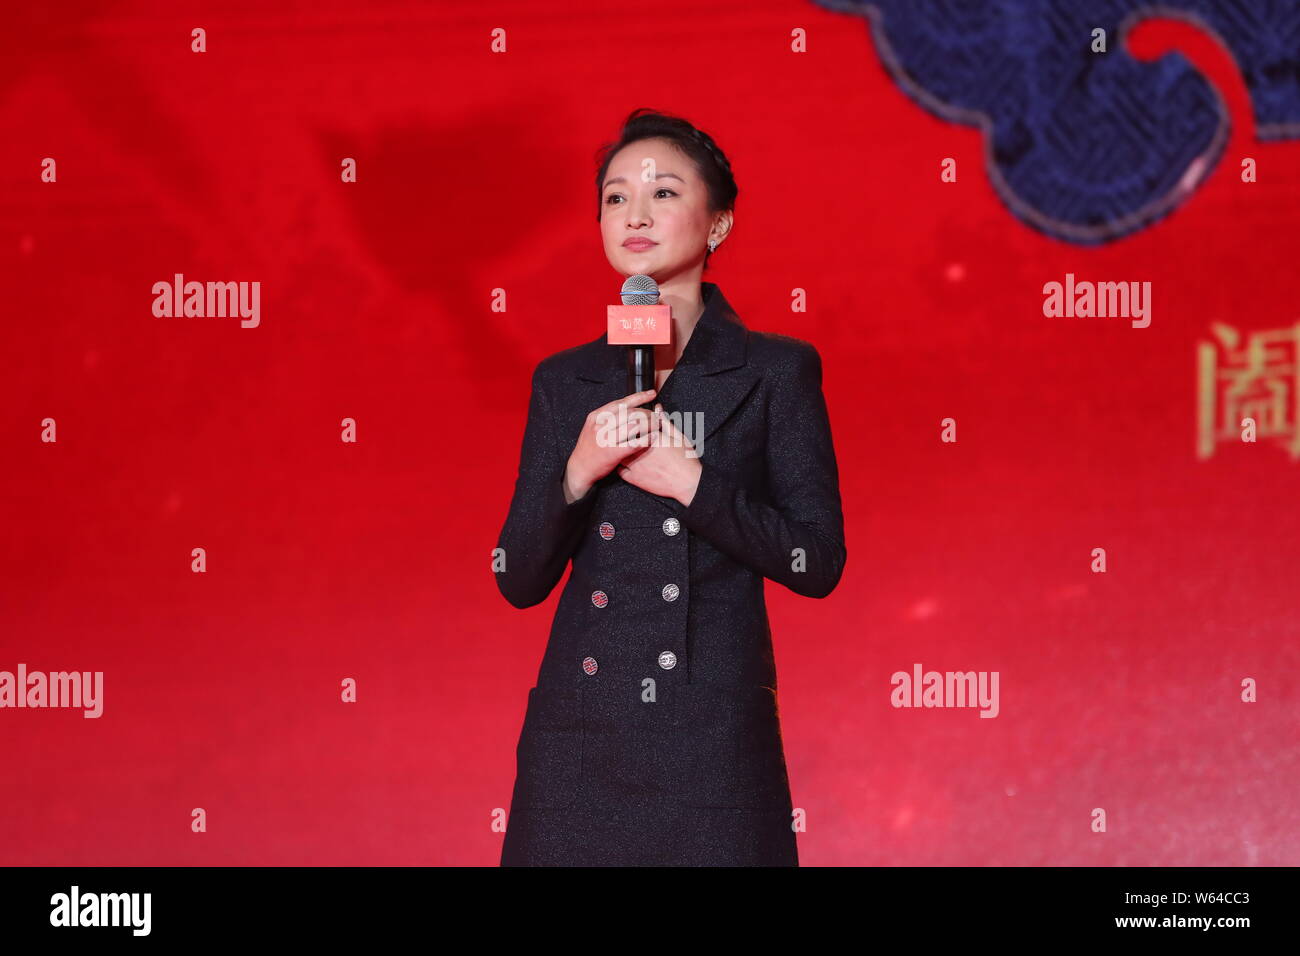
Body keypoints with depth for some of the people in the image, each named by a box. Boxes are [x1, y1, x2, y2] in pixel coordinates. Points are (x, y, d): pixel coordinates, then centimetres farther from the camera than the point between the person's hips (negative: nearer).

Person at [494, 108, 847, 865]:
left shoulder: (776, 371, 1)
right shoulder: (565, 382, 10)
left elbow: (818, 563, -3)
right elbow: (519, 580, 7)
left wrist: (692, 484, -13)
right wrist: (577, 474, -10)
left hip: (712, 743, -3)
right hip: (580, 738, 3)